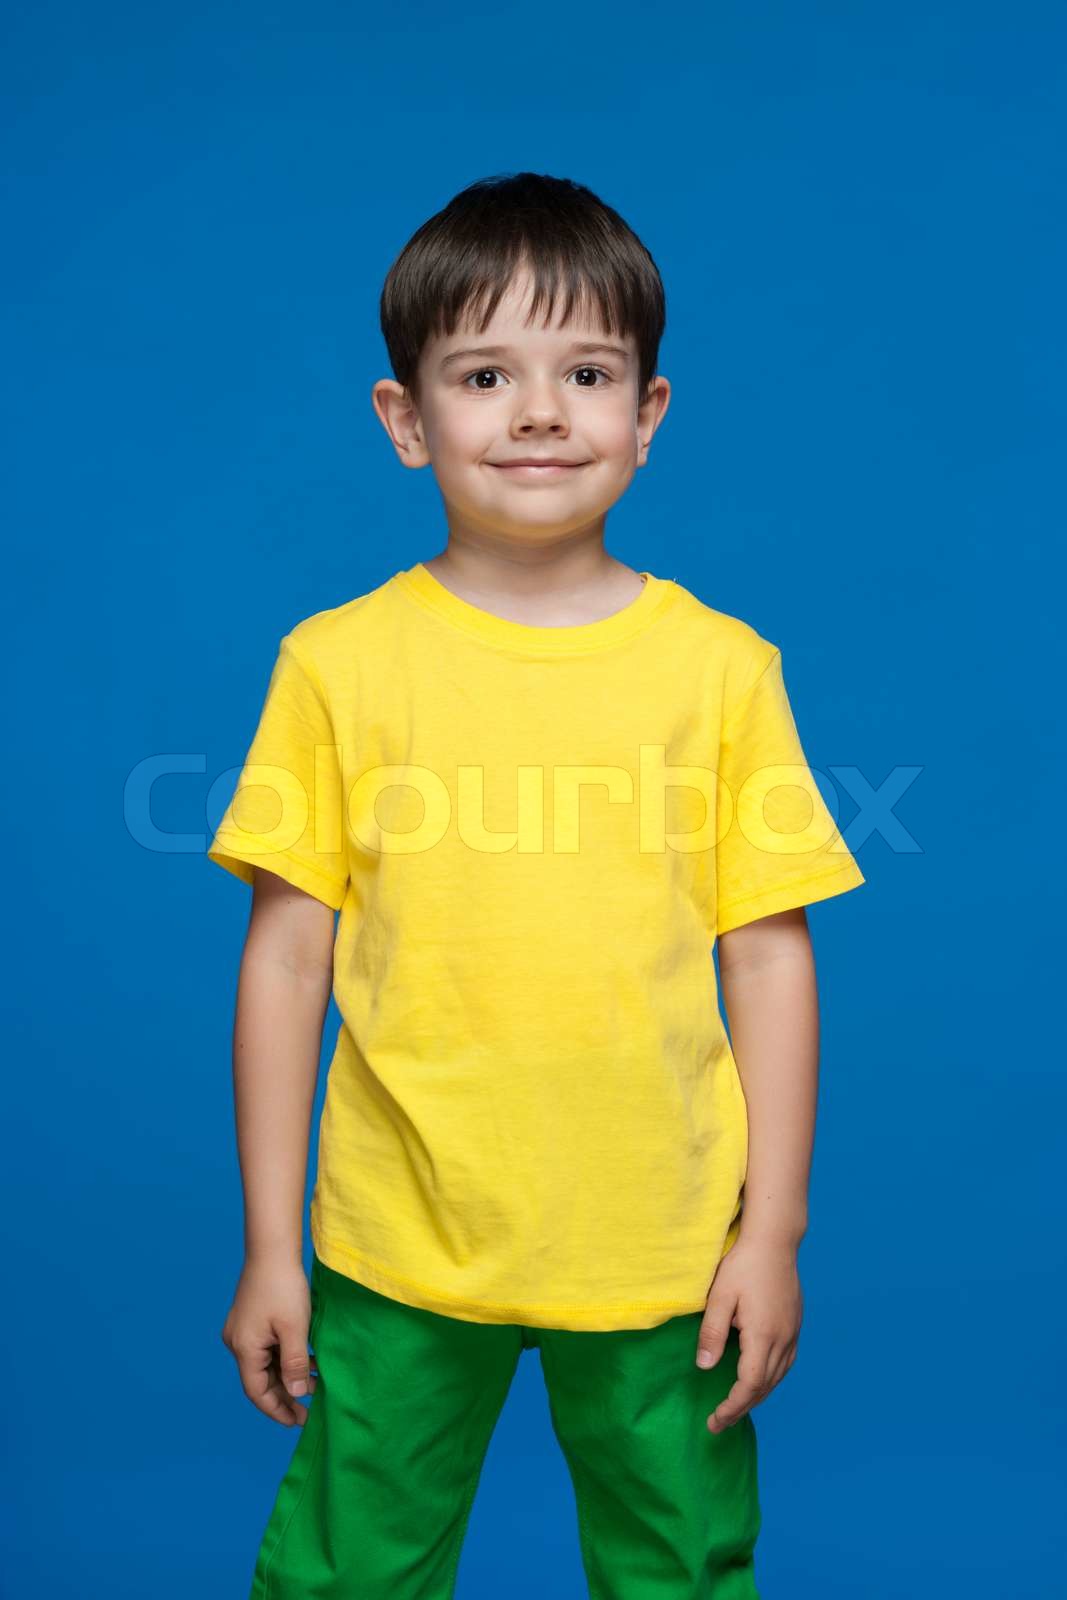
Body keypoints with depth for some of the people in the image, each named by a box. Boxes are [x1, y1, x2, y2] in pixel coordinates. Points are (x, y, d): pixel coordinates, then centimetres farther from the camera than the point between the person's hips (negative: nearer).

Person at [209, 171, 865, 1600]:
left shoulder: (722, 666, -2)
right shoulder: (340, 662, -3)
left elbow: (770, 957, 0)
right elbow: (287, 956, -1)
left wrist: (772, 1232, -1)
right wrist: (269, 1248, 1)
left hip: (661, 1257, 1)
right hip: (397, 1254, 0)